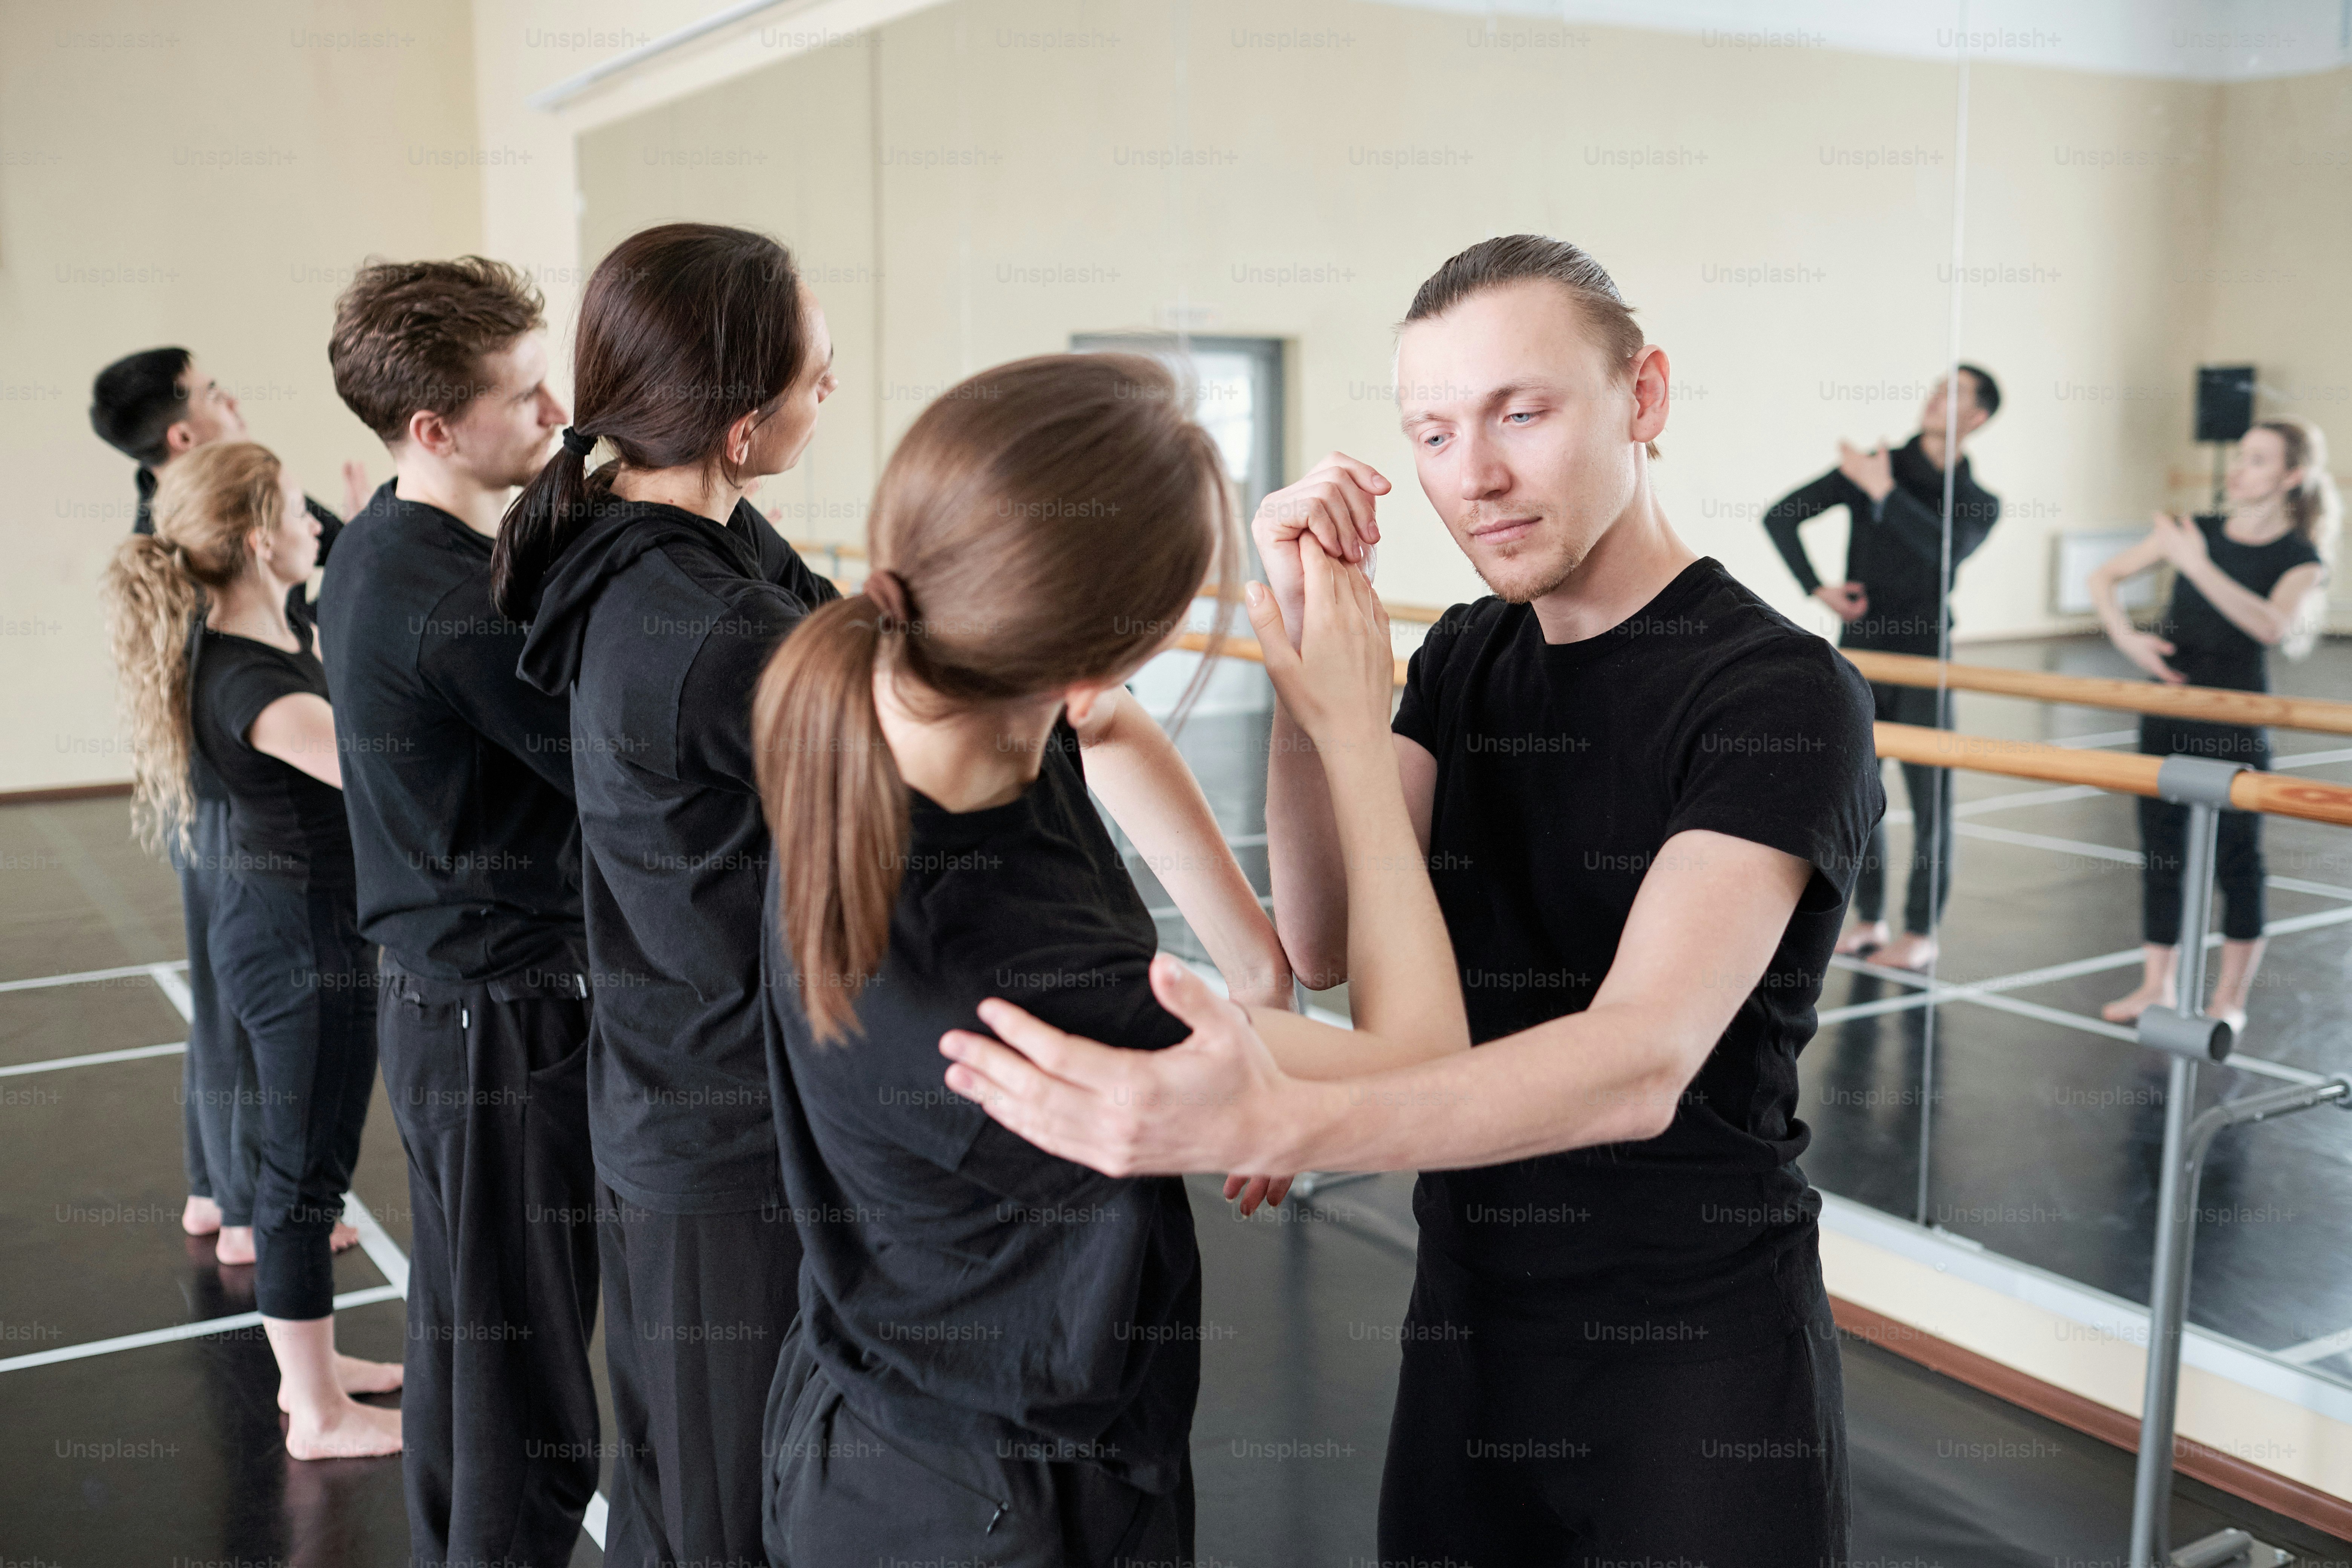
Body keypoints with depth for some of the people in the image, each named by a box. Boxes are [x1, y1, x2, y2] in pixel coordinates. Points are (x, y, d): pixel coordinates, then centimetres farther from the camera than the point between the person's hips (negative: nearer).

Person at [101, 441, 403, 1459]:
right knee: (307, 1169, 3)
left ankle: (312, 1365, 38)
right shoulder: (253, 685, -26)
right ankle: (320, 1416, 18)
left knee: (303, 1158, 21)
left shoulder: (288, 641, 4)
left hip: (280, 926, 10)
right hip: (309, 943, -10)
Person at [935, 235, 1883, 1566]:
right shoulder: (1466, 659, 4)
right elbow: (1329, 943, -6)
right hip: (1468, 1327, 5)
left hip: (1699, 1369, -5)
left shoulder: (1783, 693, -18)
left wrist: (1271, 1123, -45)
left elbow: (1645, 1062, -31)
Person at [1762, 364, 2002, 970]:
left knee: (1930, 797, -2)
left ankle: (1922, 933, 8)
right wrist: (1818, 589, -5)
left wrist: (1885, 492, -23)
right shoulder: (1868, 466, 2)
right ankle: (1869, 920, 21)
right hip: (1859, 654, 2)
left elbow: (1947, 549, -22)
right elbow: (1780, 516, 1)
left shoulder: (1978, 502, 0)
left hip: (1924, 659, -2)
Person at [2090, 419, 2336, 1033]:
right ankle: (2156, 986, 21)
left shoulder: (2302, 557, -8)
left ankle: (2231, 998, 14)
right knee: (2160, 850, 10)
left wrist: (2198, 566, -32)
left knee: (2236, 857, 3)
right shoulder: (2196, 529, 3)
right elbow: (2104, 576, 8)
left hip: (2236, 724, -4)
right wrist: (2127, 637, -8)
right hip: (2169, 711, 4)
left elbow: (2273, 626, -29)